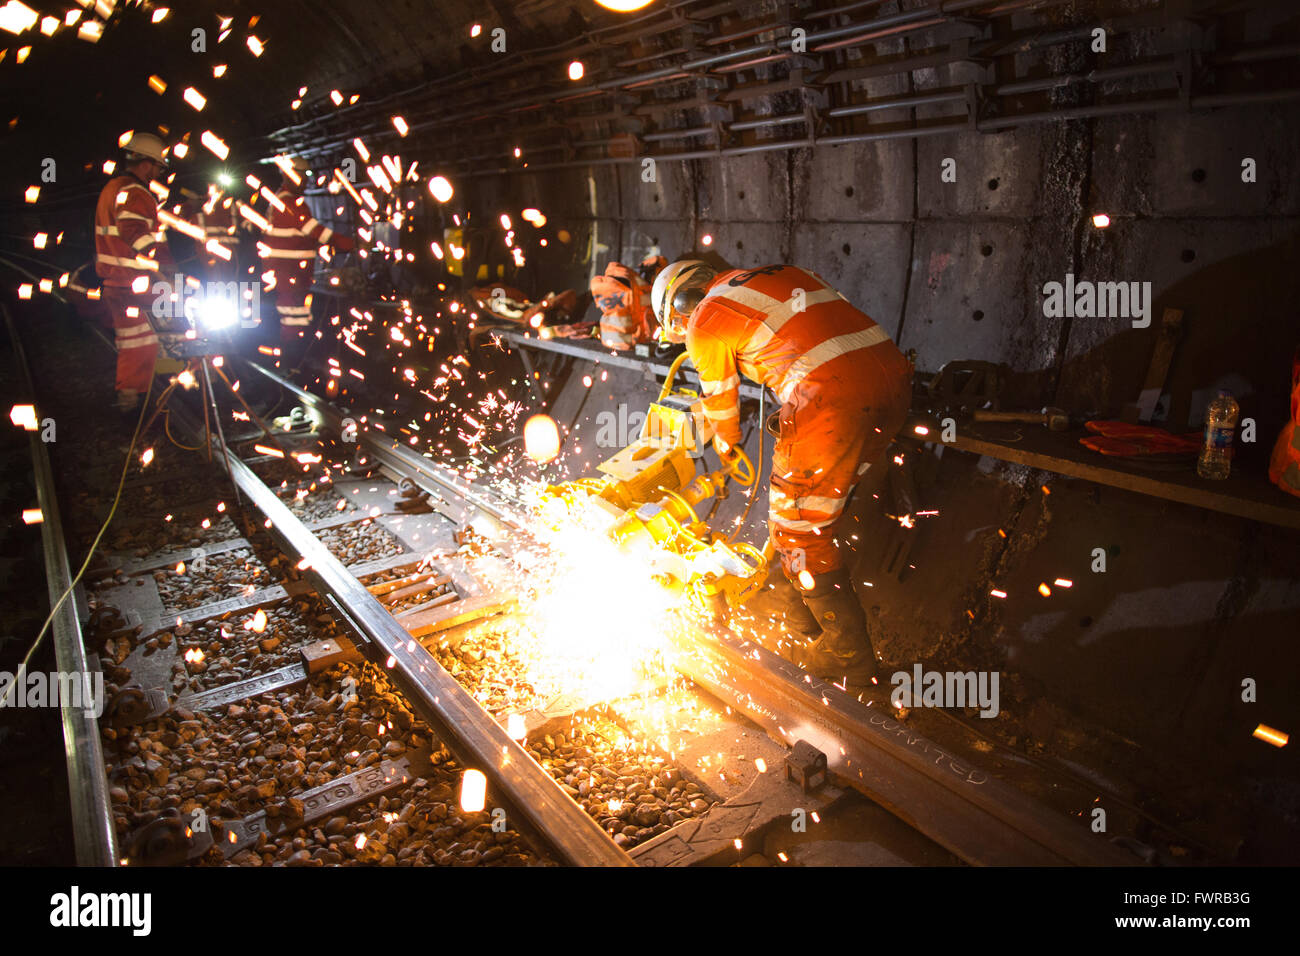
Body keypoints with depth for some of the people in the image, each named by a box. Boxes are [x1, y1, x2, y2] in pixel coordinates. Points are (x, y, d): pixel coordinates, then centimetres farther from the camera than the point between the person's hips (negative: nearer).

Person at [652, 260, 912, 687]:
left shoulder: (704, 324, 8)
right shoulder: (779, 274, 27)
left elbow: (721, 404, 19)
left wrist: (728, 449, 39)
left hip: (833, 397, -8)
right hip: (893, 377, 8)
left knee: (798, 526, 8)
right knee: (822, 503, 24)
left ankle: (847, 655, 18)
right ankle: (788, 593, 43)